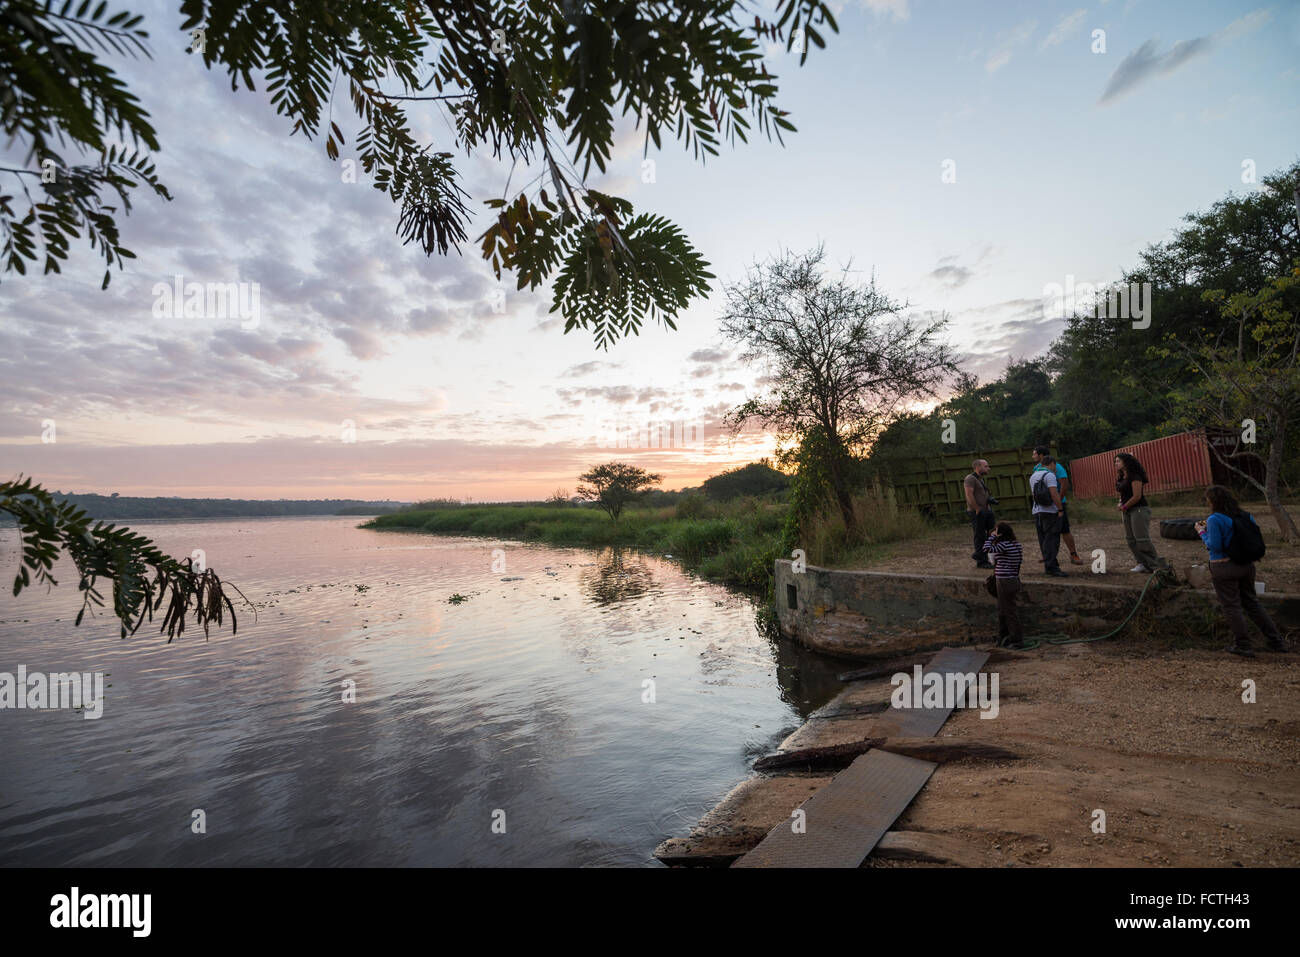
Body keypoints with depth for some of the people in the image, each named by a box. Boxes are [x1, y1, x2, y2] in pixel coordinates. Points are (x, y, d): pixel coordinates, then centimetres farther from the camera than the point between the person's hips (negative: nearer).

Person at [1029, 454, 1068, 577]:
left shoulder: (1033, 476, 16)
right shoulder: (1049, 475, -10)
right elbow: (1054, 493, -18)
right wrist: (1060, 509, -13)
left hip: (1037, 511, 8)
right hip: (1050, 511, -8)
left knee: (1043, 539, 11)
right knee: (1052, 539, -9)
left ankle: (1049, 565, 15)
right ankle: (1051, 567, -14)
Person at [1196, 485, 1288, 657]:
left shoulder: (1215, 519, -17)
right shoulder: (1245, 515, 5)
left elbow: (1214, 546, -18)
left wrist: (1202, 532, -3)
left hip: (1224, 568, -7)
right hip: (1246, 566, 7)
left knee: (1231, 606, 4)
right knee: (1251, 602, 20)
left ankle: (1242, 646, 11)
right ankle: (1276, 641, 24)